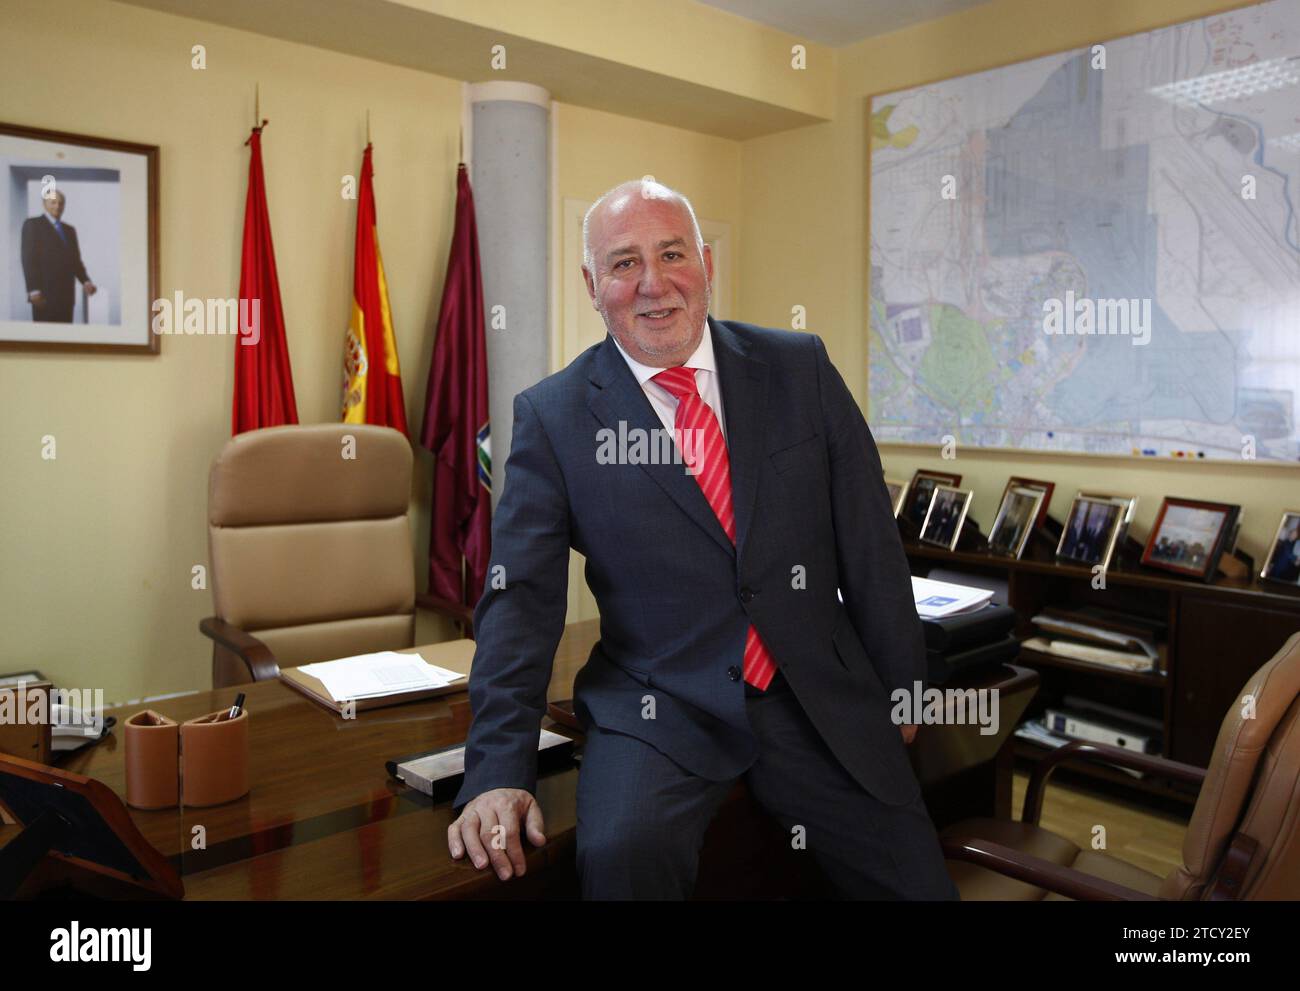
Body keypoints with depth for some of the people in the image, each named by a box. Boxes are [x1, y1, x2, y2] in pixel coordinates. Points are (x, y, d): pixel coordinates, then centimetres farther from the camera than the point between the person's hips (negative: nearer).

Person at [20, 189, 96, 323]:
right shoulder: (32, 224, 3)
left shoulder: (69, 230, 21)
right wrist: (33, 290, -15)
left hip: (66, 294, 5)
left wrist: (85, 281, 0)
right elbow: (28, 259, -6)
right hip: (44, 293, -5)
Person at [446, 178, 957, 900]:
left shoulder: (800, 368, 2)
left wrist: (901, 686, 9)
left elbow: (870, 542, 5)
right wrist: (498, 773, -17)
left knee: (920, 882, 0)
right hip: (661, 711, -2)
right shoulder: (552, 415, -4)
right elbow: (520, 598, -8)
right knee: (622, 853, -30)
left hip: (824, 699, 3)